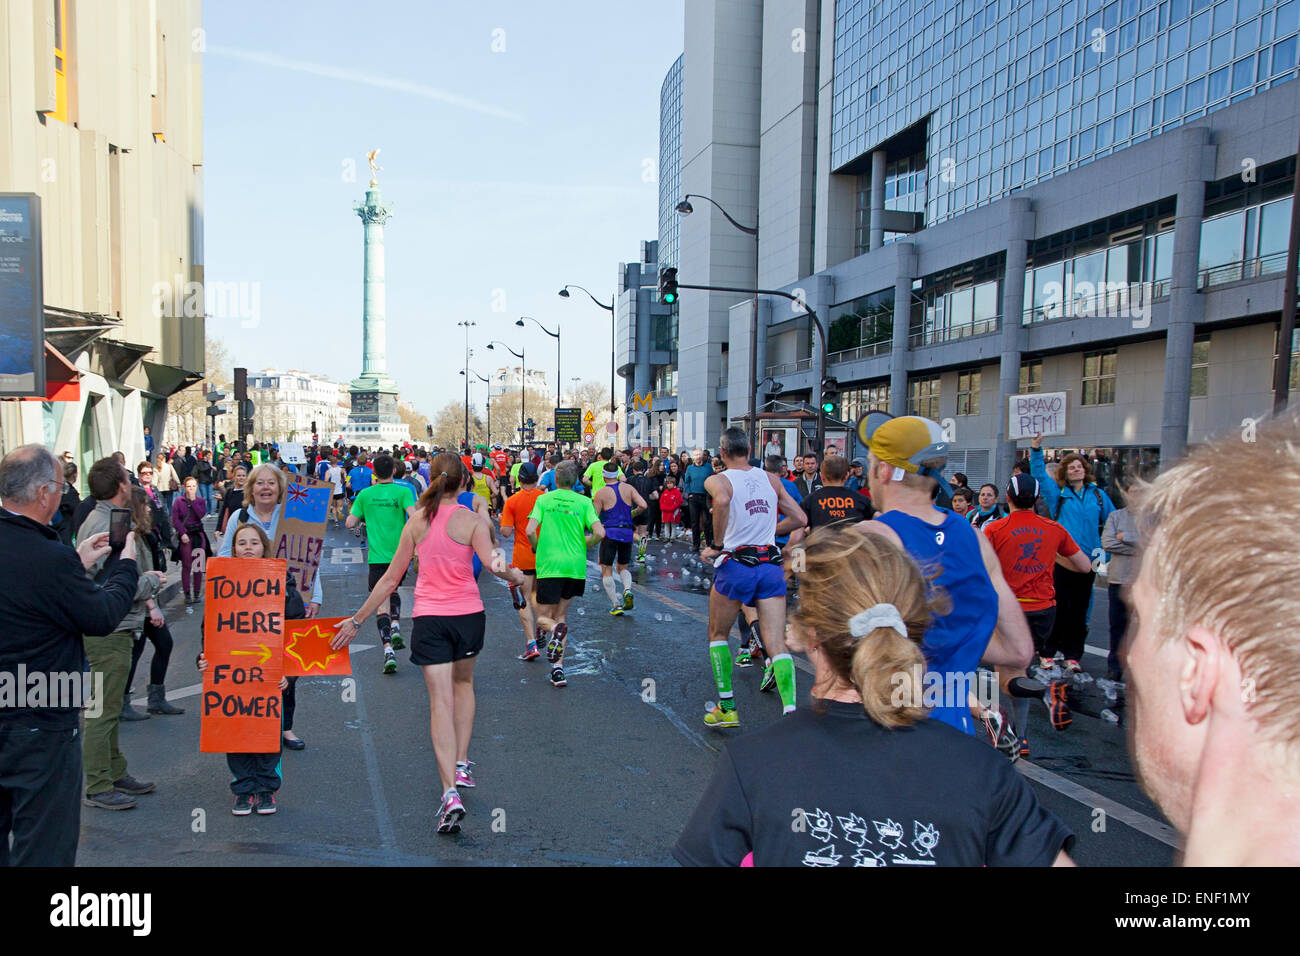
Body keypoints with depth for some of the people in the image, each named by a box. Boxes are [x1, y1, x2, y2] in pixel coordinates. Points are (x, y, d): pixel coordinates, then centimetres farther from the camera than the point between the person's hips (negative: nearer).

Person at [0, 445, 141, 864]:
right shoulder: (50, 558, -26)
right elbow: (103, 616, -13)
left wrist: (78, 563, 17)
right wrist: (125, 565, 3)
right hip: (41, 727, -8)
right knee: (43, 847, 6)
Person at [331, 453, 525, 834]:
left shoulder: (416, 521, 2)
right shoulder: (472, 520, -4)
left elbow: (391, 578, 4)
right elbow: (492, 563, -20)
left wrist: (357, 620, 12)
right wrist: (515, 575, 2)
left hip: (429, 618, 0)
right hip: (468, 613, 0)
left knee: (440, 701, -3)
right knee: (463, 682, 25)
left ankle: (451, 792, -13)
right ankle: (461, 765, 25)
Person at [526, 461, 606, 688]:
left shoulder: (543, 499, 2)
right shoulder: (584, 502, 3)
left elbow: (530, 531, -9)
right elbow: (599, 533, -7)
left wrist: (537, 548, 11)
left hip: (549, 565, -2)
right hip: (576, 565, 2)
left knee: (544, 617, 9)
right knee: (561, 613, 16)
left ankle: (555, 629, -28)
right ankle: (558, 668, 8)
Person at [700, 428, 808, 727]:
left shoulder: (717, 480, -2)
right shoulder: (771, 478, 11)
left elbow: (722, 501, -27)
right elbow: (800, 519, 11)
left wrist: (716, 544, -17)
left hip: (735, 565, -3)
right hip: (771, 565, 3)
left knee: (717, 635, 17)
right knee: (777, 644, 0)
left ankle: (727, 708, 17)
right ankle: (790, 709, -16)